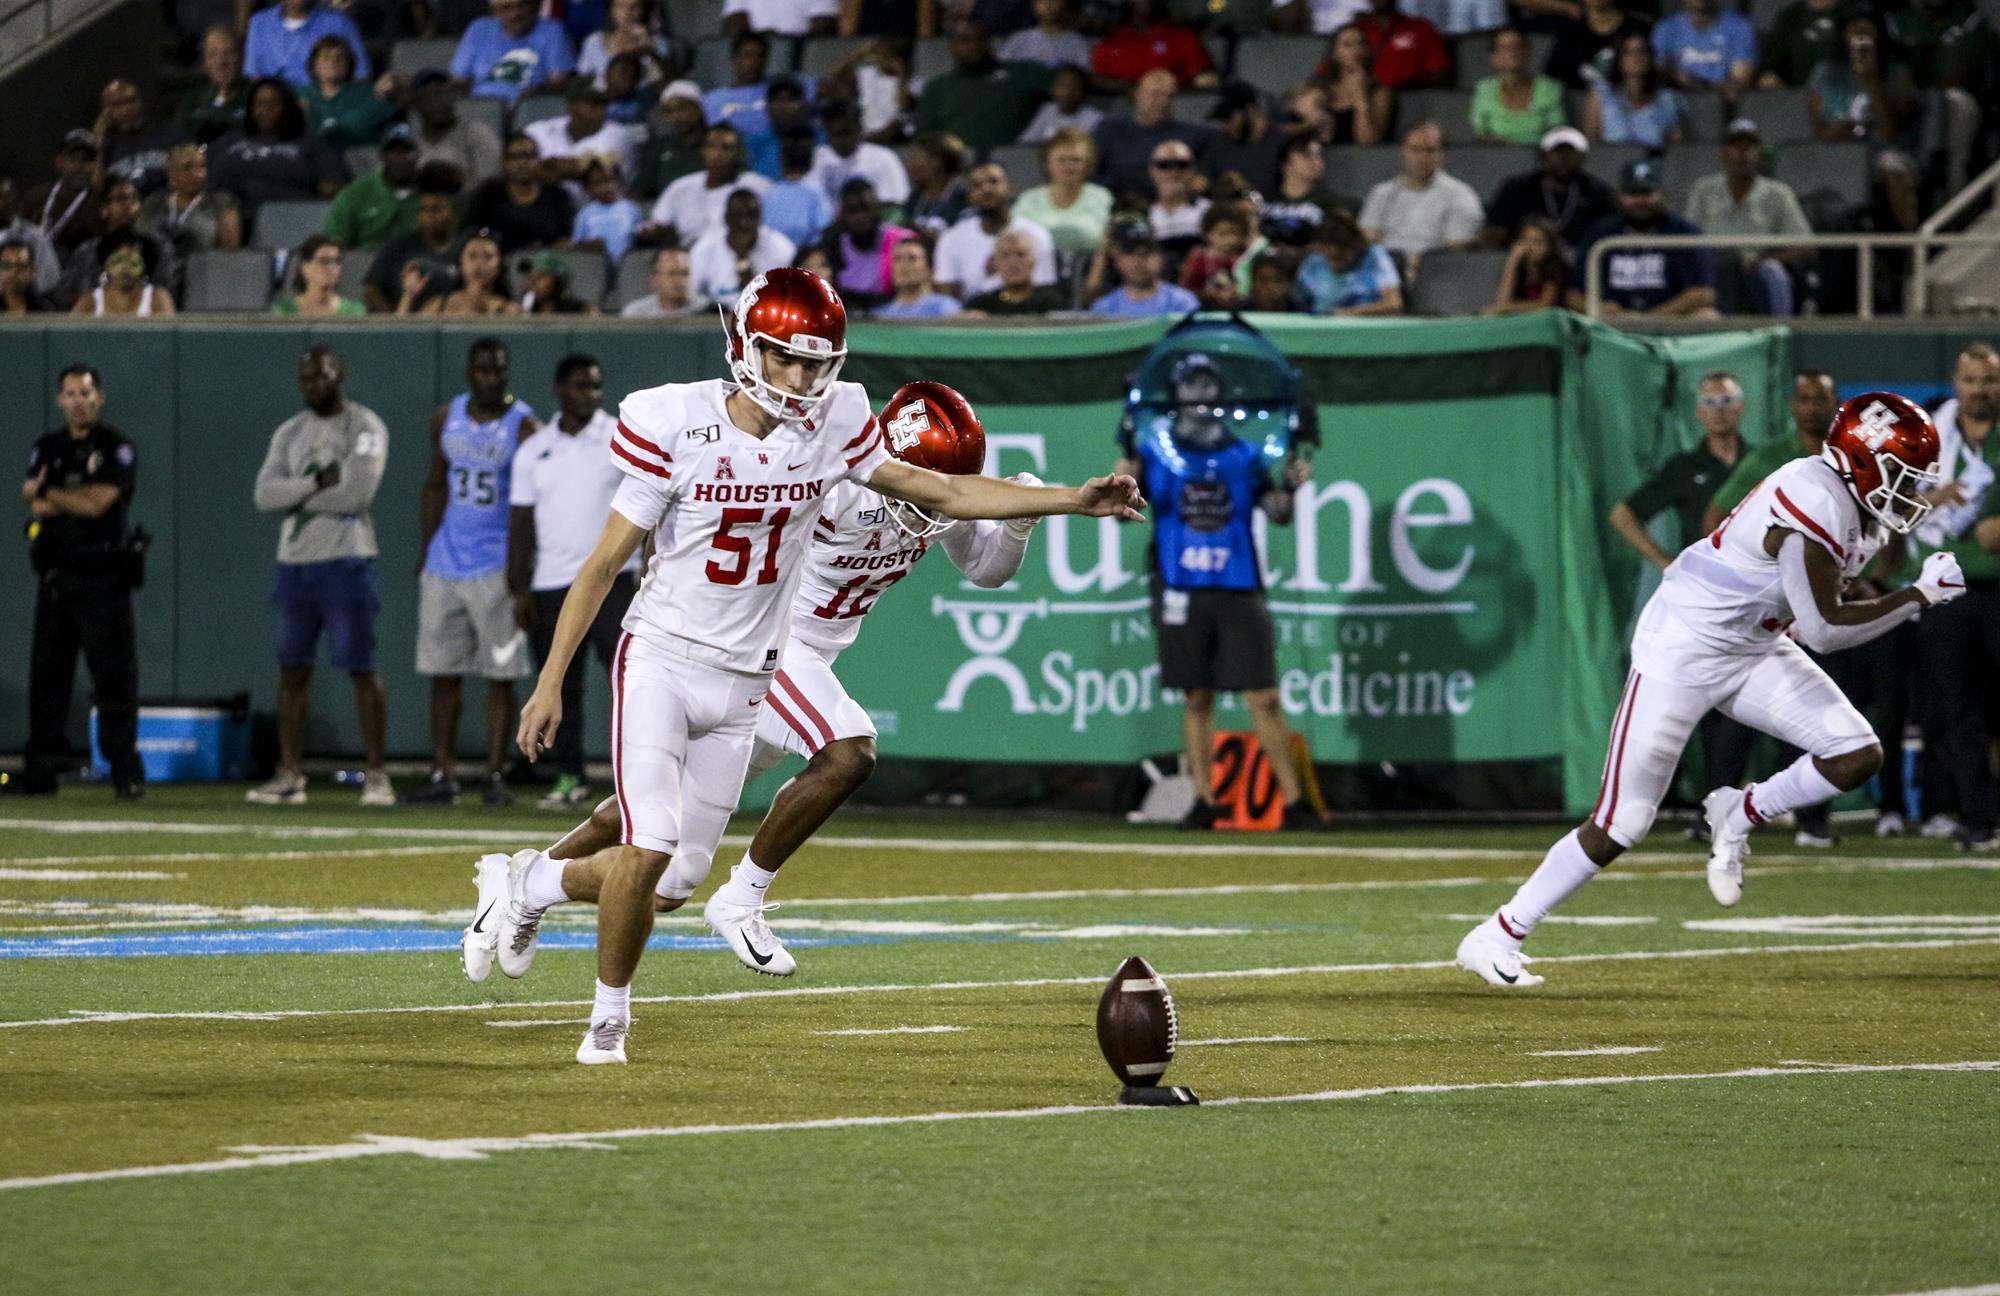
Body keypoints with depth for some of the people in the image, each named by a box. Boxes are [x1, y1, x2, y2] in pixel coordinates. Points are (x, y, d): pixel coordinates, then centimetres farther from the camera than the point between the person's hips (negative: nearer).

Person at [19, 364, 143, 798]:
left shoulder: (116, 450, -1)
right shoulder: (46, 449, 14)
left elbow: (98, 503, -13)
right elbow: (36, 506, 1)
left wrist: (50, 492, -1)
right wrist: (78, 500, -14)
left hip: (102, 580, -5)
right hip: (54, 578, 5)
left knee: (114, 674, -6)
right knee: (46, 672, 5)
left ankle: (125, 769, -4)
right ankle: (42, 766, 9)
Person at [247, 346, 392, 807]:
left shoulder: (366, 428, -4)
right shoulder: (290, 433, 13)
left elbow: (357, 493, -17)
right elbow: (265, 495, 0)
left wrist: (300, 497, -6)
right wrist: (316, 483, -12)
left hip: (345, 561, -6)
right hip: (294, 561, 6)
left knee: (362, 669, -5)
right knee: (293, 668, 6)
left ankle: (376, 775, -1)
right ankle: (289, 775, 10)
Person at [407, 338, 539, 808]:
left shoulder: (523, 426, -7)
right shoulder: (447, 419, 10)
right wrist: (426, 552, 12)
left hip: (497, 569, -5)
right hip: (446, 565, 5)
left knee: (501, 673, -3)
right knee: (442, 670, 5)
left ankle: (495, 776, 1)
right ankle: (443, 775, 8)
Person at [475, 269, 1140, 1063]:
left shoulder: (832, 427, -3)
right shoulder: (679, 426, -13)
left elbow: (940, 493, 6)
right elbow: (605, 562, -8)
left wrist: (1074, 500, 0)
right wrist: (550, 683, -9)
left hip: (742, 682, 4)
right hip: (660, 660, -4)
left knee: (679, 877, 4)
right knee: (649, 850, -17)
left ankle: (535, 882, 32)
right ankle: (610, 1011, 7)